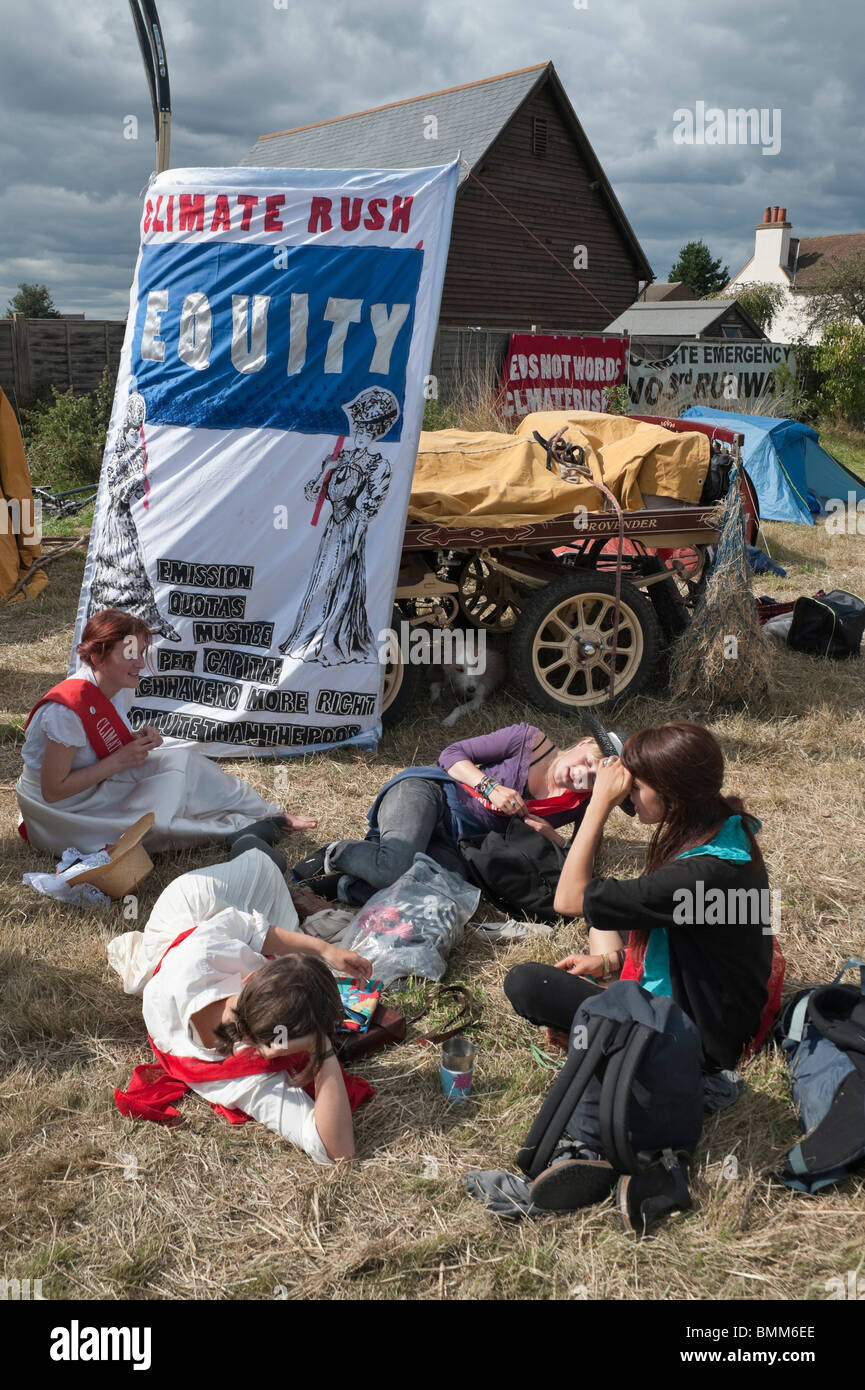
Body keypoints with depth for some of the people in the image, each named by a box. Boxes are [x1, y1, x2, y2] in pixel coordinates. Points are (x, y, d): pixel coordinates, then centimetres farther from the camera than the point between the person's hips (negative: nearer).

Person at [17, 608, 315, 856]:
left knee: (181, 762, -9)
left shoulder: (119, 688, -3)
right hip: (62, 813, -8)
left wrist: (139, 741, -9)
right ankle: (243, 825, -2)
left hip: (98, 787, 8)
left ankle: (270, 814, 1)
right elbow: (53, 790, -25)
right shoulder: (67, 710, -29)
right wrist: (121, 759, -24)